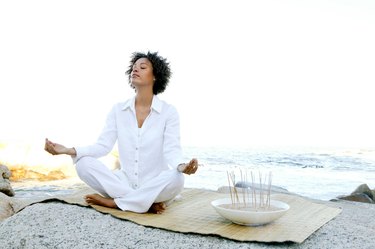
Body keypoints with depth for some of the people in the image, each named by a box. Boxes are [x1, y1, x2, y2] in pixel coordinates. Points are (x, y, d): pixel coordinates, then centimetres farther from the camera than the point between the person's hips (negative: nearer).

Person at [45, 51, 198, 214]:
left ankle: (114, 202, -17)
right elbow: (103, 145, -2)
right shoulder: (118, 110, 4)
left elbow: (172, 151, -15)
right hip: (125, 182, 3)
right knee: (84, 164, -19)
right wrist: (69, 150, -17)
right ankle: (147, 202, -18)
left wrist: (181, 166, -38)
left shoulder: (169, 112, -5)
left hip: (155, 186, -2)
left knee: (175, 178, -34)